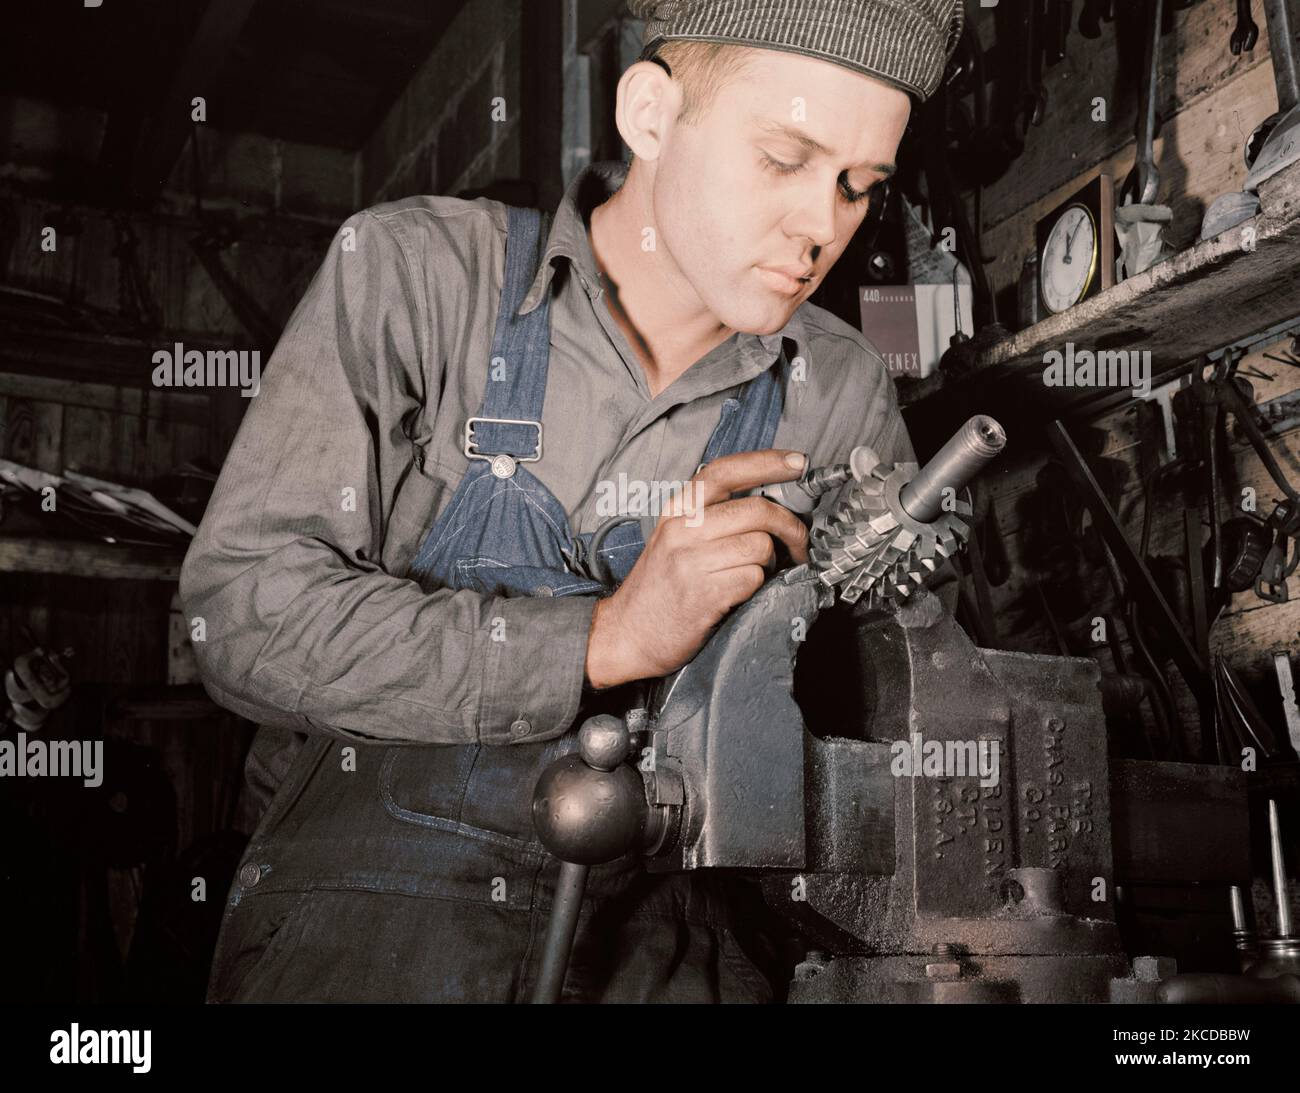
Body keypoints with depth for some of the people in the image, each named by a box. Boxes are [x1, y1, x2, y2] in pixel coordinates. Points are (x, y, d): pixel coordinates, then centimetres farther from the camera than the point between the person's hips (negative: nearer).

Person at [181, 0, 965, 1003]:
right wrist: (610, 639, -23)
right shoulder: (415, 272, -8)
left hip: (659, 921, 4)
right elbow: (243, 612, -16)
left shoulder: (842, 396, 1)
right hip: (372, 880, -3)